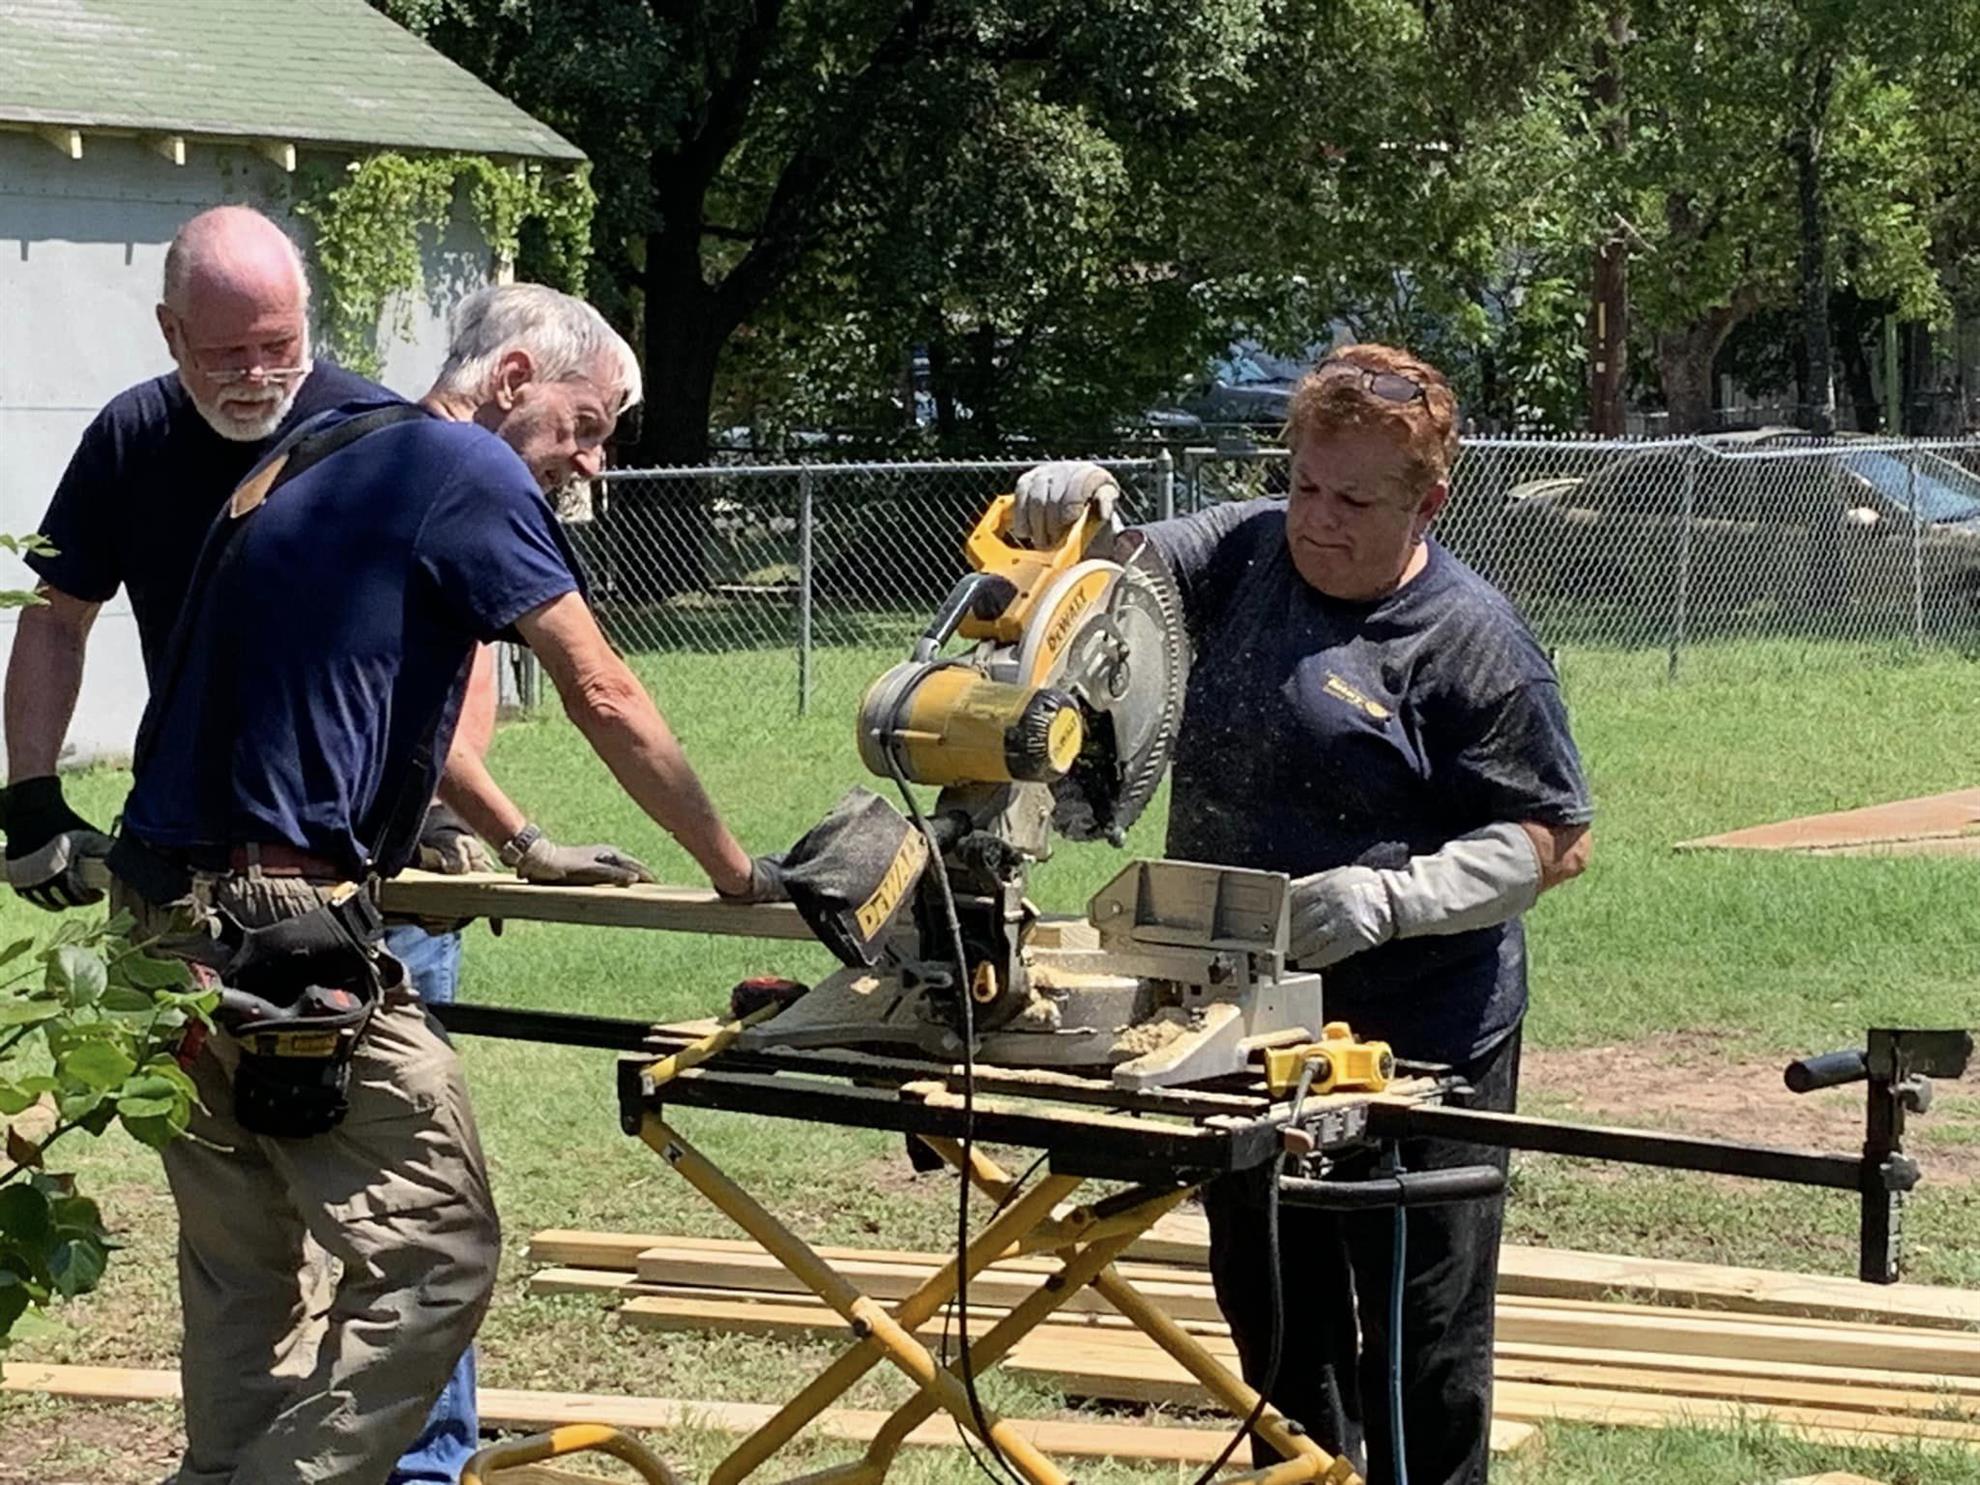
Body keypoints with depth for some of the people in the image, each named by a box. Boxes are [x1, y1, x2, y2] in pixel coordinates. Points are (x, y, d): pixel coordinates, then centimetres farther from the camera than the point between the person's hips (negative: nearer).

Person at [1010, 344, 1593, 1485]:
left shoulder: (1472, 640, -12)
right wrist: (1065, 513, -15)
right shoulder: (1248, 551, 6)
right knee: (1272, 1312, 18)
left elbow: (1557, 839, -12)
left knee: (1423, 1345, 2)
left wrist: (1389, 899, -24)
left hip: (1417, 1039, -6)